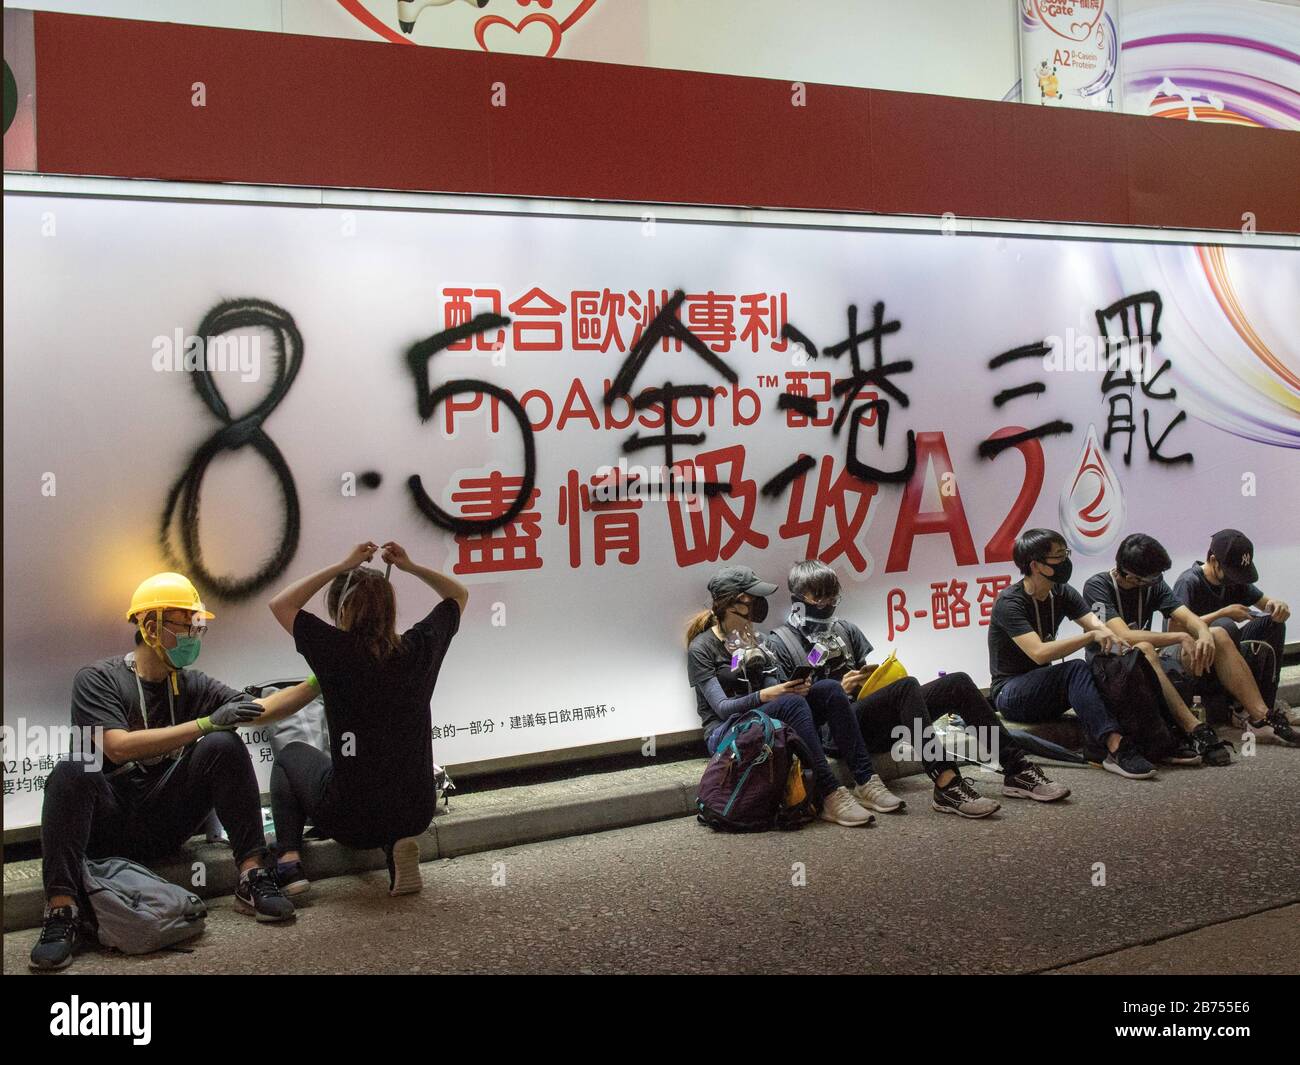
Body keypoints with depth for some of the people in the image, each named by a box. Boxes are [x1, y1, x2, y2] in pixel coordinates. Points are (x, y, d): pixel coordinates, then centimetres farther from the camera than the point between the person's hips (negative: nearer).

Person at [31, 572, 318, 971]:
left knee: (223, 746, -16)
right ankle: (62, 909, -38)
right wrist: (206, 722, -25)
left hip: (165, 824, 4)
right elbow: (119, 747, -21)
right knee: (74, 771, -32)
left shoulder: (191, 684, 8)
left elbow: (259, 710, 1)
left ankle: (252, 877, -20)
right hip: (109, 827, -3)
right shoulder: (98, 679, -6)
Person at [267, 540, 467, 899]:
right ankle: (398, 844, 10)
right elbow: (459, 595, 13)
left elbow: (280, 604, 0)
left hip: (352, 819, -2)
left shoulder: (338, 651, -16)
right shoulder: (419, 647, -6)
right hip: (416, 812, 3)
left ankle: (289, 859, 11)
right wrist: (410, 566, 4)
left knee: (290, 755, 28)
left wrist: (342, 567, -4)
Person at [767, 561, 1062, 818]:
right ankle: (946, 785, -44)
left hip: (881, 722, 7)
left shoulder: (845, 629, 22)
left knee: (958, 682, -10)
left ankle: (1016, 770, -12)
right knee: (907, 686, -33)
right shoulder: (781, 642, 2)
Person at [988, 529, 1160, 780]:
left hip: (1043, 690, 7)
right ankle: (1116, 748, -43)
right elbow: (1039, 653, -30)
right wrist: (1091, 636, -35)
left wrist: (1118, 644, -31)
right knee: (1075, 669, -33)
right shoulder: (1009, 602, -18)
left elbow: (1098, 627, -9)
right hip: (1010, 693, -7)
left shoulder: (1062, 593, 4)